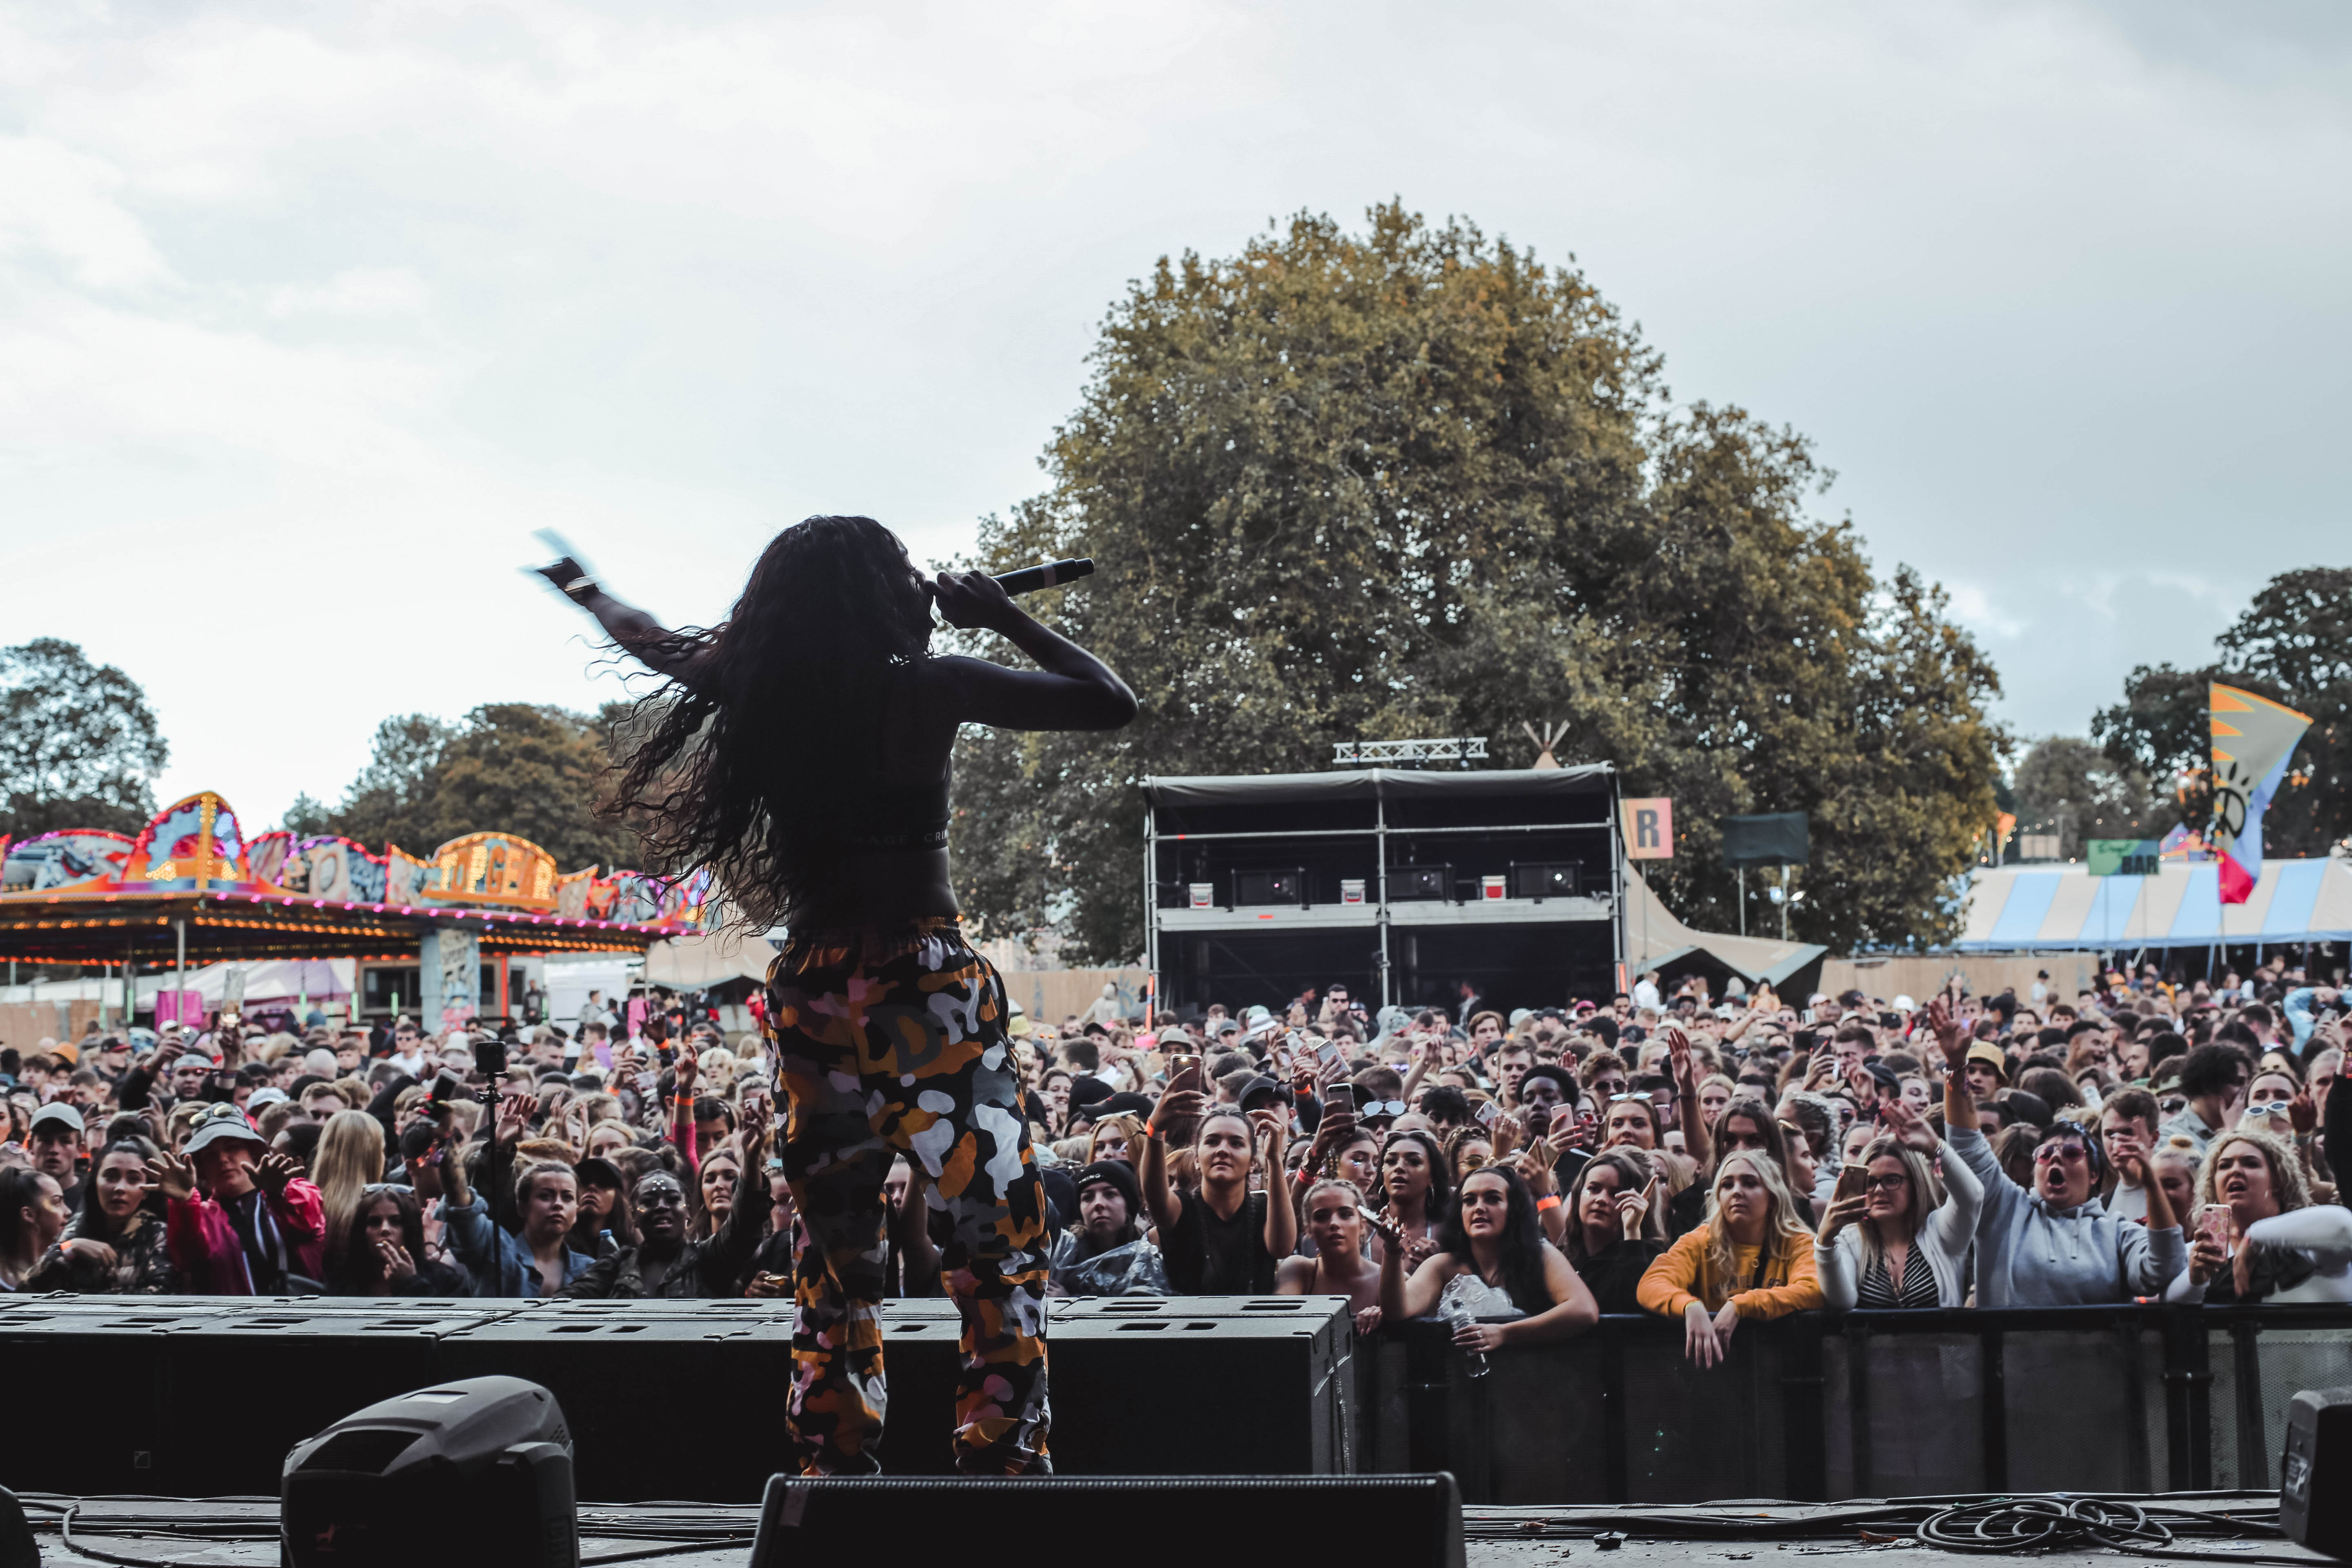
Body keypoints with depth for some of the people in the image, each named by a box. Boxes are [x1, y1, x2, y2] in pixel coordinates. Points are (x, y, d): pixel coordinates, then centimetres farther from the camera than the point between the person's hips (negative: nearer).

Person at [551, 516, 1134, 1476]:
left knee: (835, 1253, 15)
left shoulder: (759, 691, 5)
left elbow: (652, 644, 26)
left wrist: (584, 588, 45)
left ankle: (834, 1474, 19)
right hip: (926, 988, -6)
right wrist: (1005, 619, 6)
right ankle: (1001, 1469, -4)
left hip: (810, 995, 6)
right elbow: (1111, 703, -5)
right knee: (1000, 1238, 0)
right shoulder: (929, 690, -9)